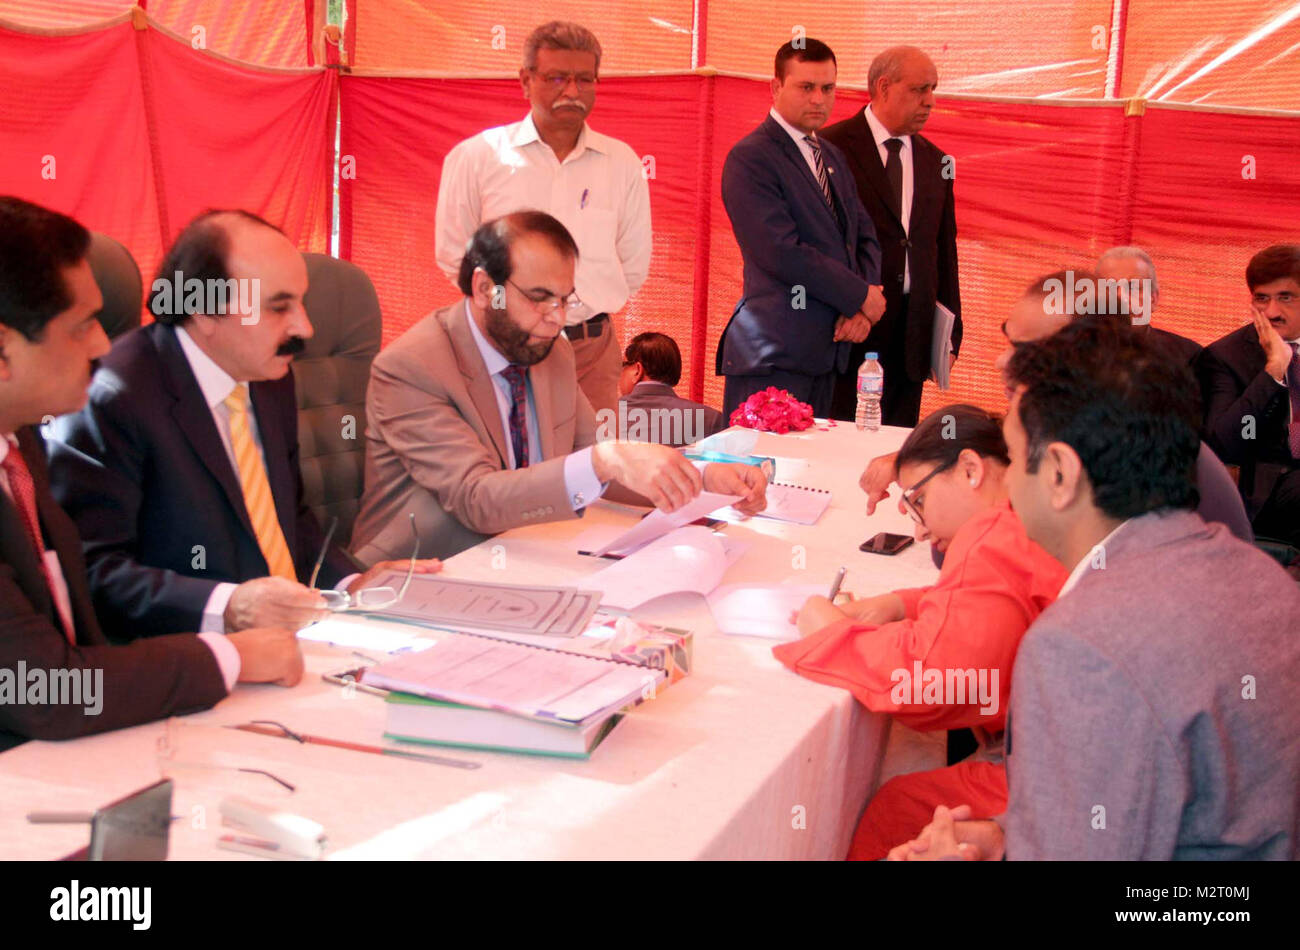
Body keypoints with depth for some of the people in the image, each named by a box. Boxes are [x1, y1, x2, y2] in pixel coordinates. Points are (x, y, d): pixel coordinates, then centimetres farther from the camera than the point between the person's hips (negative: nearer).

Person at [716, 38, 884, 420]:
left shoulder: (832, 156, 20)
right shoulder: (749, 158, -8)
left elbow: (865, 238, 18)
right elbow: (782, 252, -17)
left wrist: (860, 310, -1)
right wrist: (860, 295, -9)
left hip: (825, 348, 8)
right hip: (773, 355, -8)